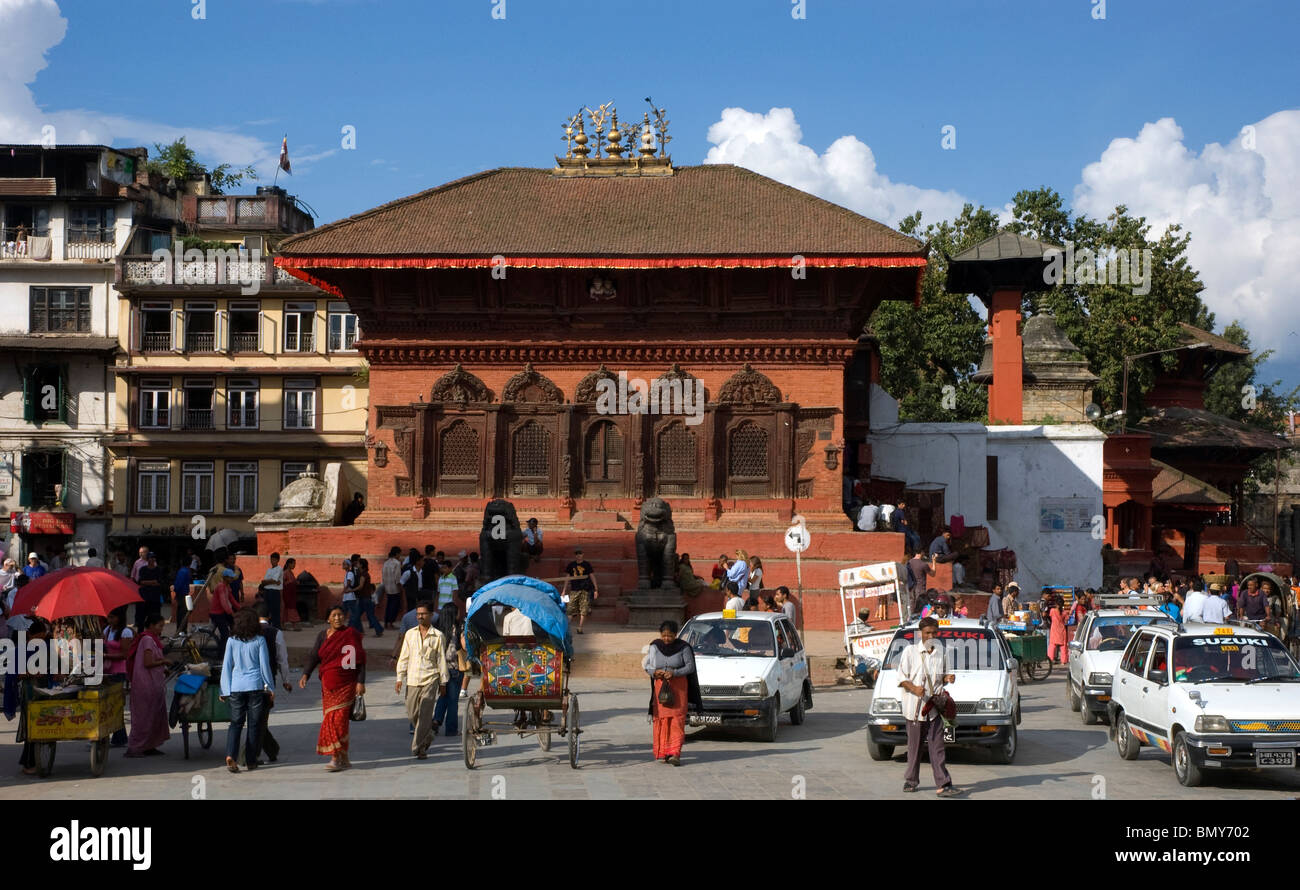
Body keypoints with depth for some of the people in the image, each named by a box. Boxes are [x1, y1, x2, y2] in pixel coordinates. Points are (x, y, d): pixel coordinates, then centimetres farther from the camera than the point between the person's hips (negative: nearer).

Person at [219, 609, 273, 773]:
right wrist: (270, 687, 8)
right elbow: (264, 665, 0)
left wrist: (225, 690, 11)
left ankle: (230, 755, -15)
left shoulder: (232, 641, 2)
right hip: (256, 686, -2)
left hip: (236, 687, 2)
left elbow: (226, 666, 5)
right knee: (254, 723, 7)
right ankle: (250, 761, 8)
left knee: (236, 722, 6)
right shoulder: (259, 640, -2)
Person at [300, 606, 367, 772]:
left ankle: (336, 758, -9)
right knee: (331, 719, 5)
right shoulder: (323, 636, 10)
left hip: (346, 684, -5)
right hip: (328, 685, 5)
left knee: (339, 719, -11)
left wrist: (360, 682, -12)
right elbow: (314, 657, 4)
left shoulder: (351, 635, -3)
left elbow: (359, 660, -5)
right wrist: (305, 674, -11)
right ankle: (343, 758, 13)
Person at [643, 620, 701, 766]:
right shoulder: (654, 647, 4)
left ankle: (675, 754, -15)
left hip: (678, 687, -2)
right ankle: (663, 753, 7)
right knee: (661, 720, 0)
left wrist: (674, 673, -19)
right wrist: (654, 672, -13)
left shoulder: (683, 647, -3)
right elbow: (646, 665, 8)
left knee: (677, 720, -10)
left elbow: (690, 666, -5)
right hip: (660, 686, 2)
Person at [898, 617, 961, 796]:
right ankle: (911, 780, 21)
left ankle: (944, 785, -7)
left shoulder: (940, 651, 10)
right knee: (914, 746, 6)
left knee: (937, 746, -3)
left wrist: (947, 678, -1)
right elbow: (901, 677, -2)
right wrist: (913, 688, -19)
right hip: (914, 707, -3)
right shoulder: (910, 651, -2)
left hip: (934, 706, 3)